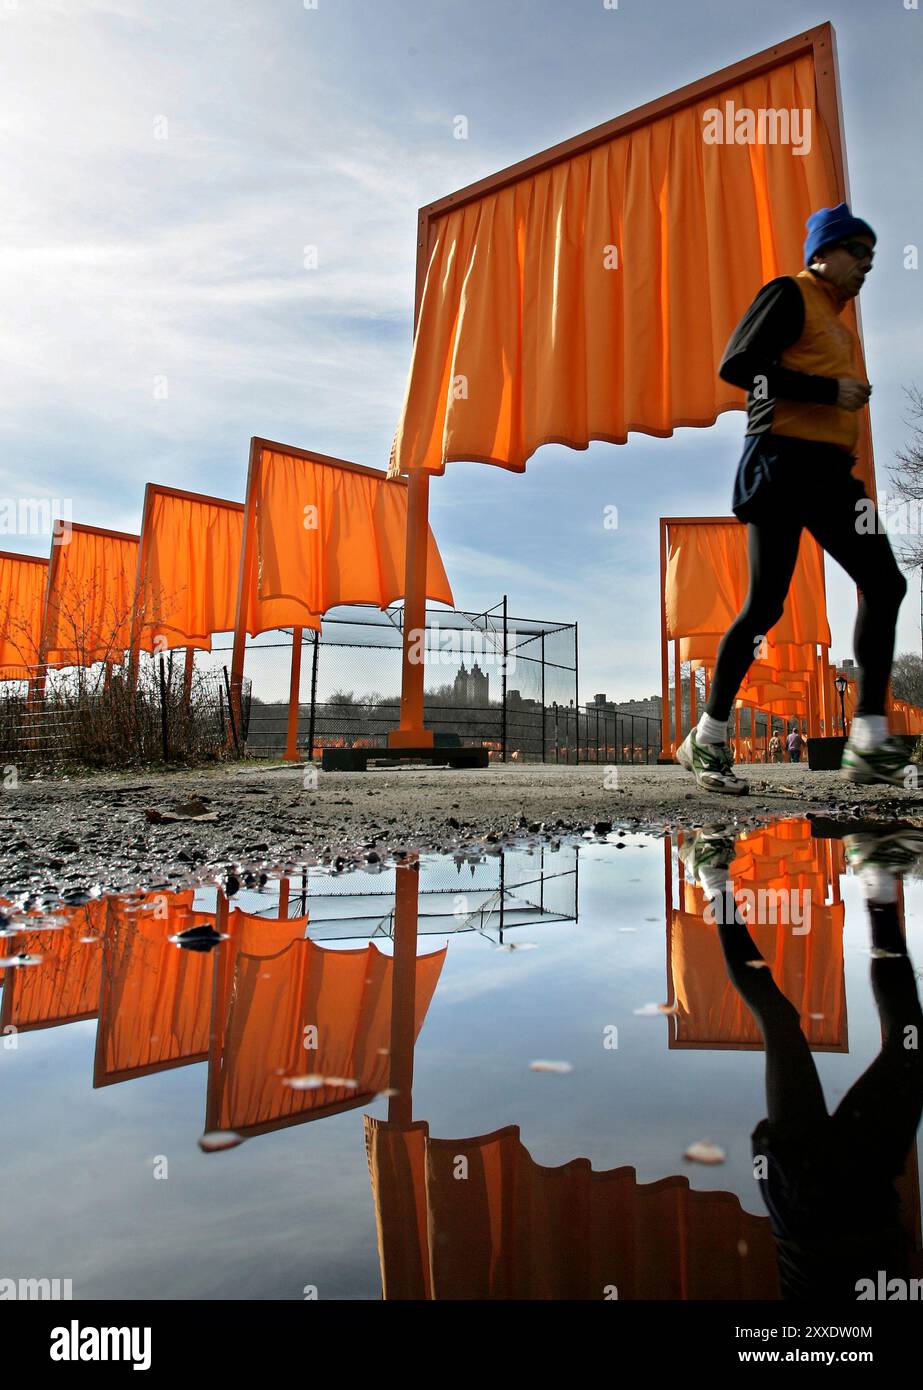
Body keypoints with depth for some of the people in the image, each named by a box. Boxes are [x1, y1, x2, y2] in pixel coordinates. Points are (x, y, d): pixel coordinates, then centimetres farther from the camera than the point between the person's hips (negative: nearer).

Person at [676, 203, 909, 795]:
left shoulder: (837, 318, 27)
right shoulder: (789, 293, 2)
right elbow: (736, 365, -13)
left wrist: (861, 394, 12)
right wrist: (830, 391, -14)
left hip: (831, 470, 9)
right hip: (783, 462, -9)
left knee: (885, 584, -1)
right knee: (767, 603, -12)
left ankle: (869, 742, 2)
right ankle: (707, 739, 0)